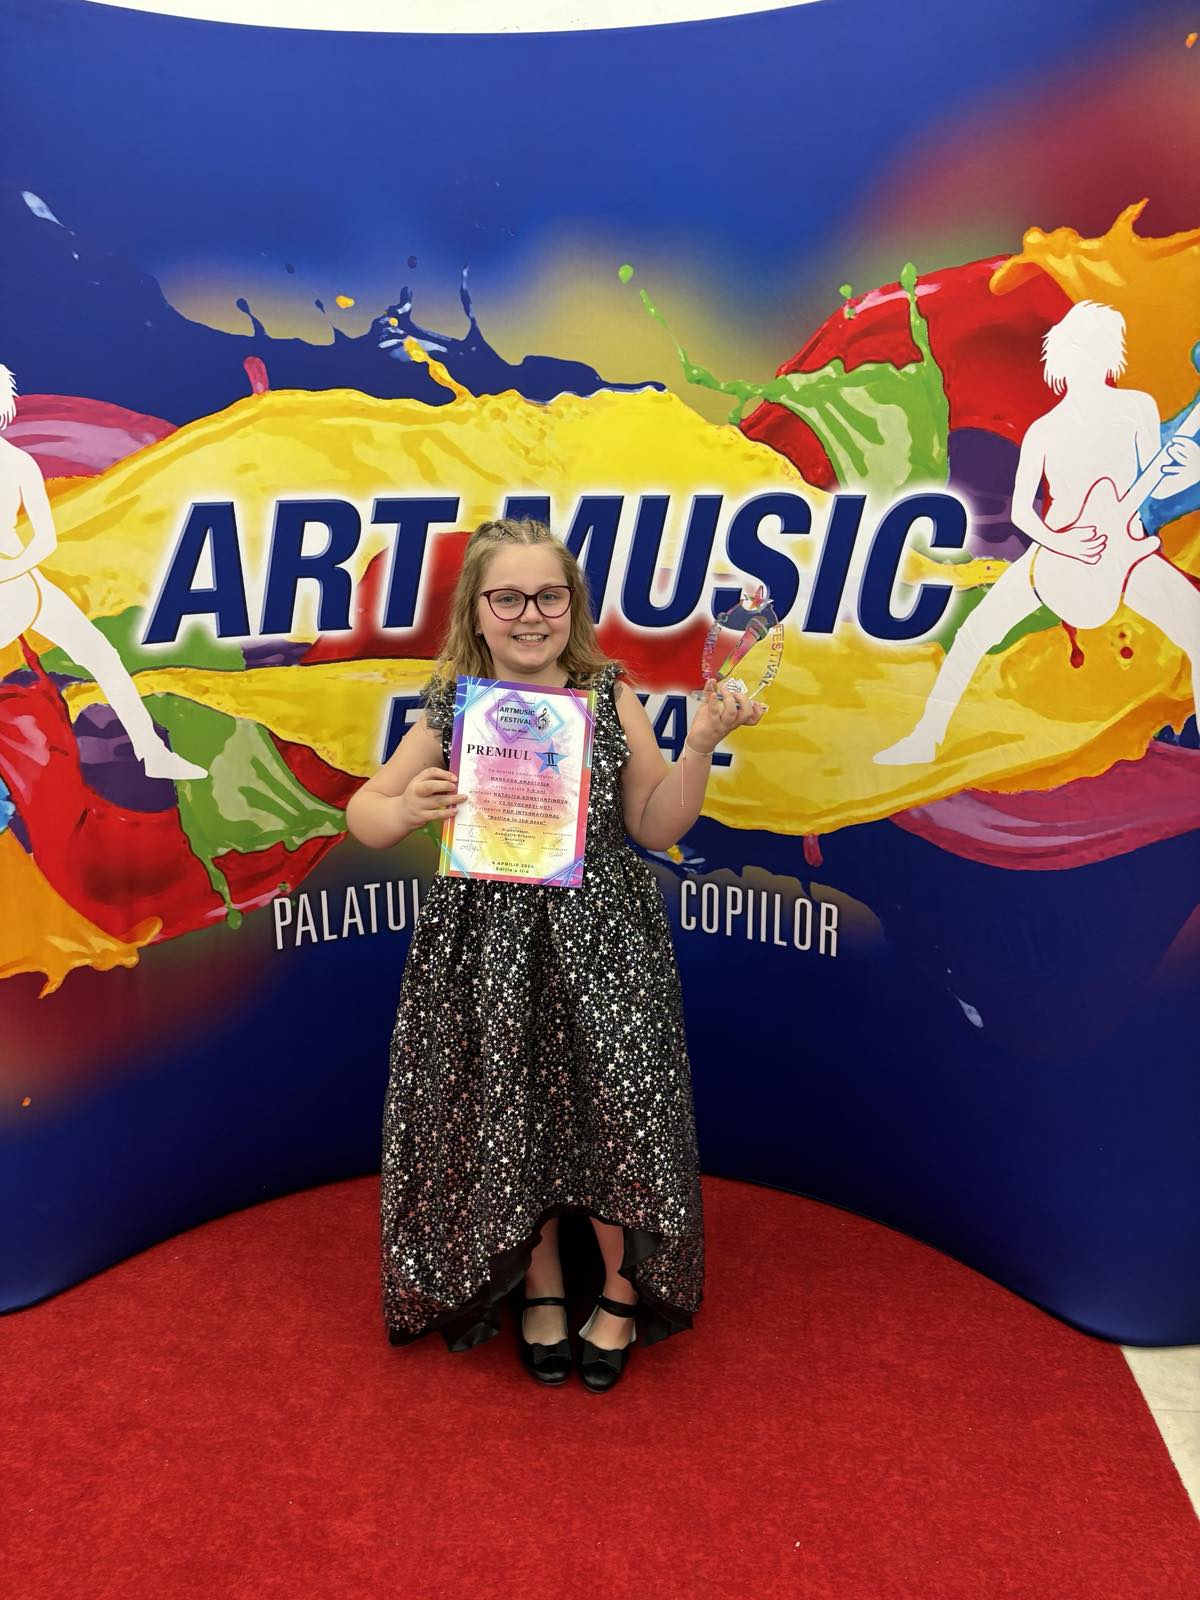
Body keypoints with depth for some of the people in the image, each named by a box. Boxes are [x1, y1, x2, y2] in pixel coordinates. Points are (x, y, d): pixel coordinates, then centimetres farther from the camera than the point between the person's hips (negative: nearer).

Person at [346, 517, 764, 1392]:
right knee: (507, 1119, 10)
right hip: (487, 949, 1)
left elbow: (657, 827, 1)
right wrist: (407, 809, -19)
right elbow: (363, 816, 3)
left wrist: (699, 747, -13)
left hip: (600, 945, 0)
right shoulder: (450, 711, -2)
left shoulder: (612, 699, -1)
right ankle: (541, 1285, 38)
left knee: (615, 1109, 2)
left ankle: (623, 1288, 32)